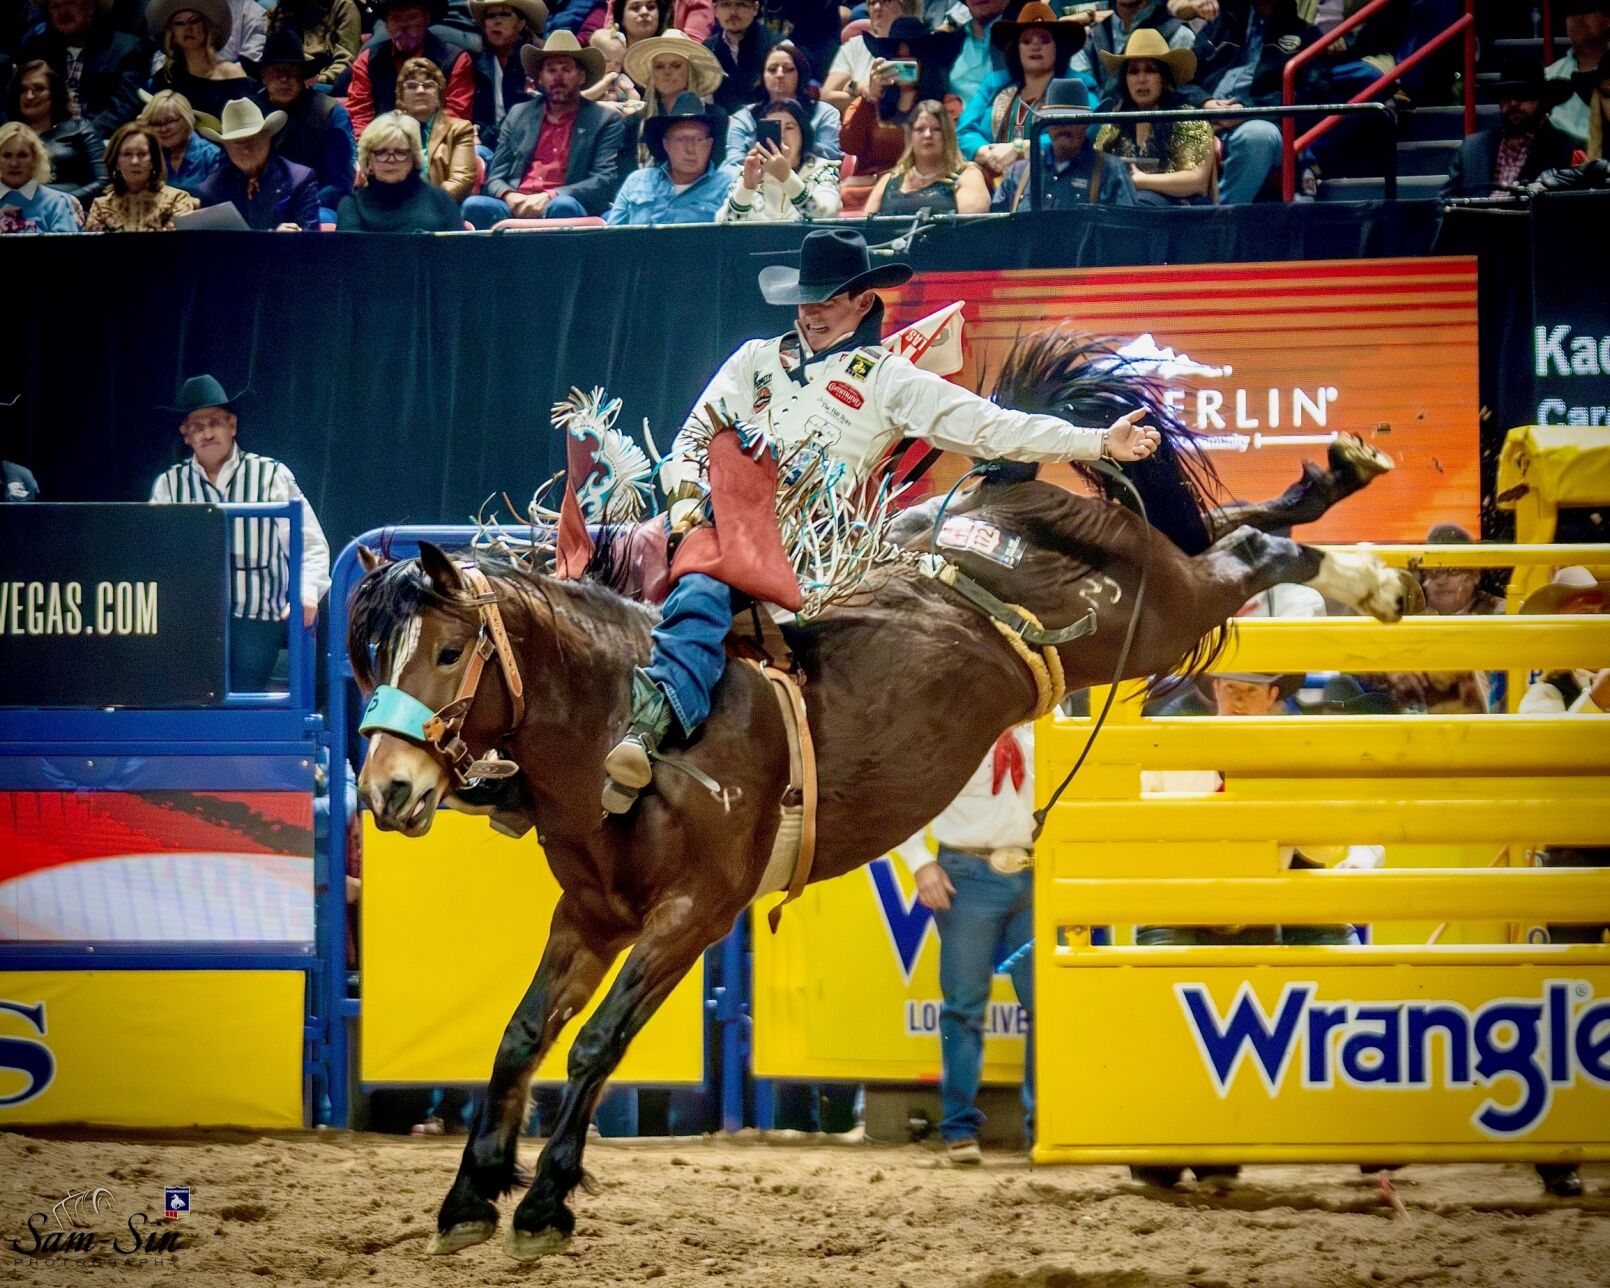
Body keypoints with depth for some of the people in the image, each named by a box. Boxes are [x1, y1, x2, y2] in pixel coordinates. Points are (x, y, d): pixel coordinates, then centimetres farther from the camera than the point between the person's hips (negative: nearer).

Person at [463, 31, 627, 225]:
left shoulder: (606, 121, 12)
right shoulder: (518, 115, 22)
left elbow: (604, 182, 0)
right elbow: (496, 177, 19)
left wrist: (549, 197, -14)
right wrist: (510, 197, -7)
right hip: (517, 208, 3)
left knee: (563, 206, -39)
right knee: (474, 205, -30)